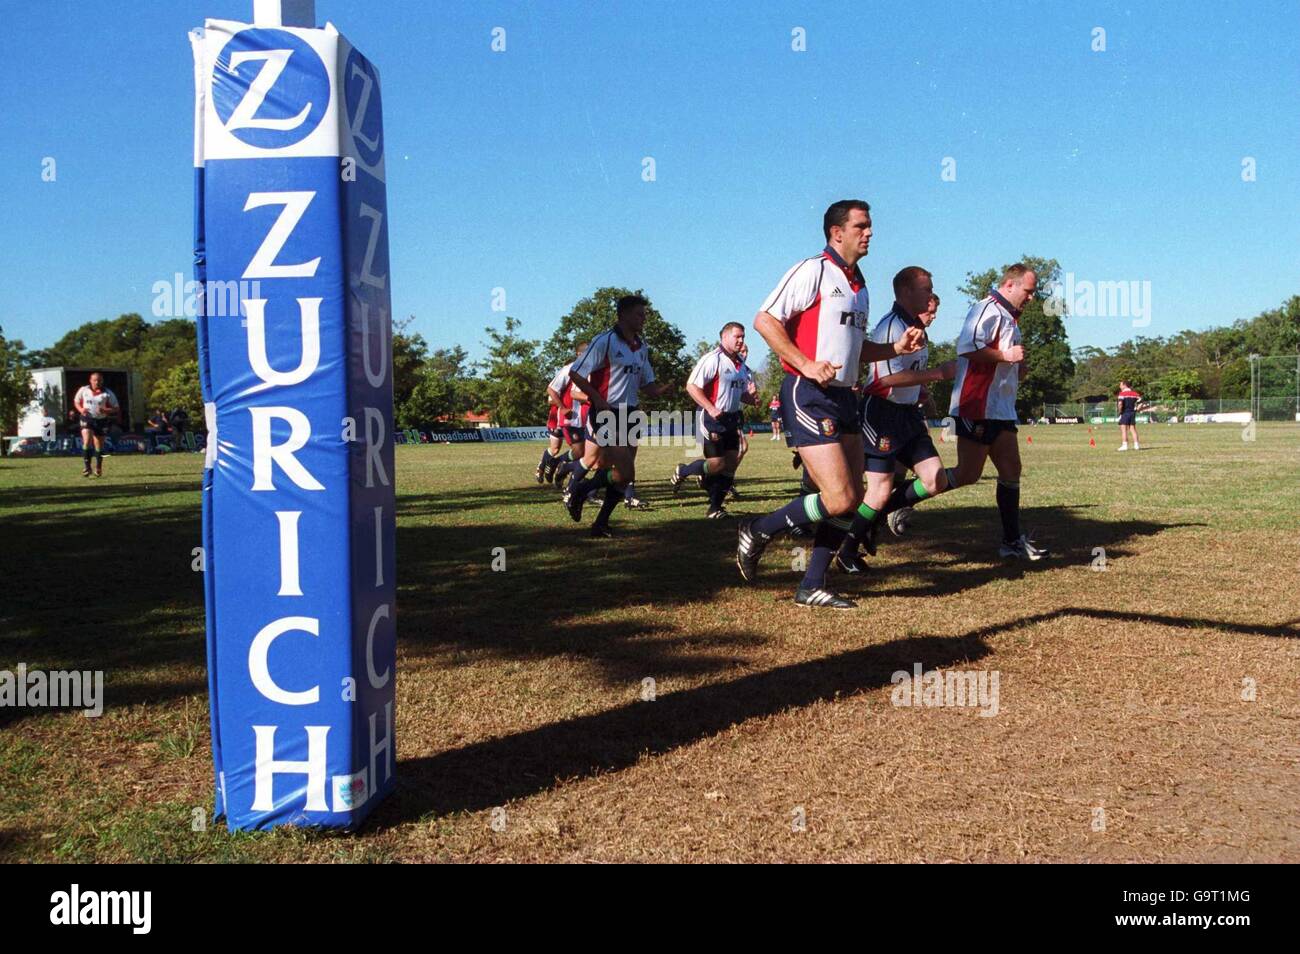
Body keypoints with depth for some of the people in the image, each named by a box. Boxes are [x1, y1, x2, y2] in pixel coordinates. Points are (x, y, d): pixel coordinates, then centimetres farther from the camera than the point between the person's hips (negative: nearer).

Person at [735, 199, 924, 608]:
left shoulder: (858, 284, 19)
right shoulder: (813, 271, -7)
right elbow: (764, 320, -14)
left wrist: (896, 348, 12)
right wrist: (805, 364, -22)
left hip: (843, 397, 9)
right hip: (808, 396, -9)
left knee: (852, 497, 6)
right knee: (839, 499, -14)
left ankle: (812, 587, 15)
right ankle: (758, 531, 7)